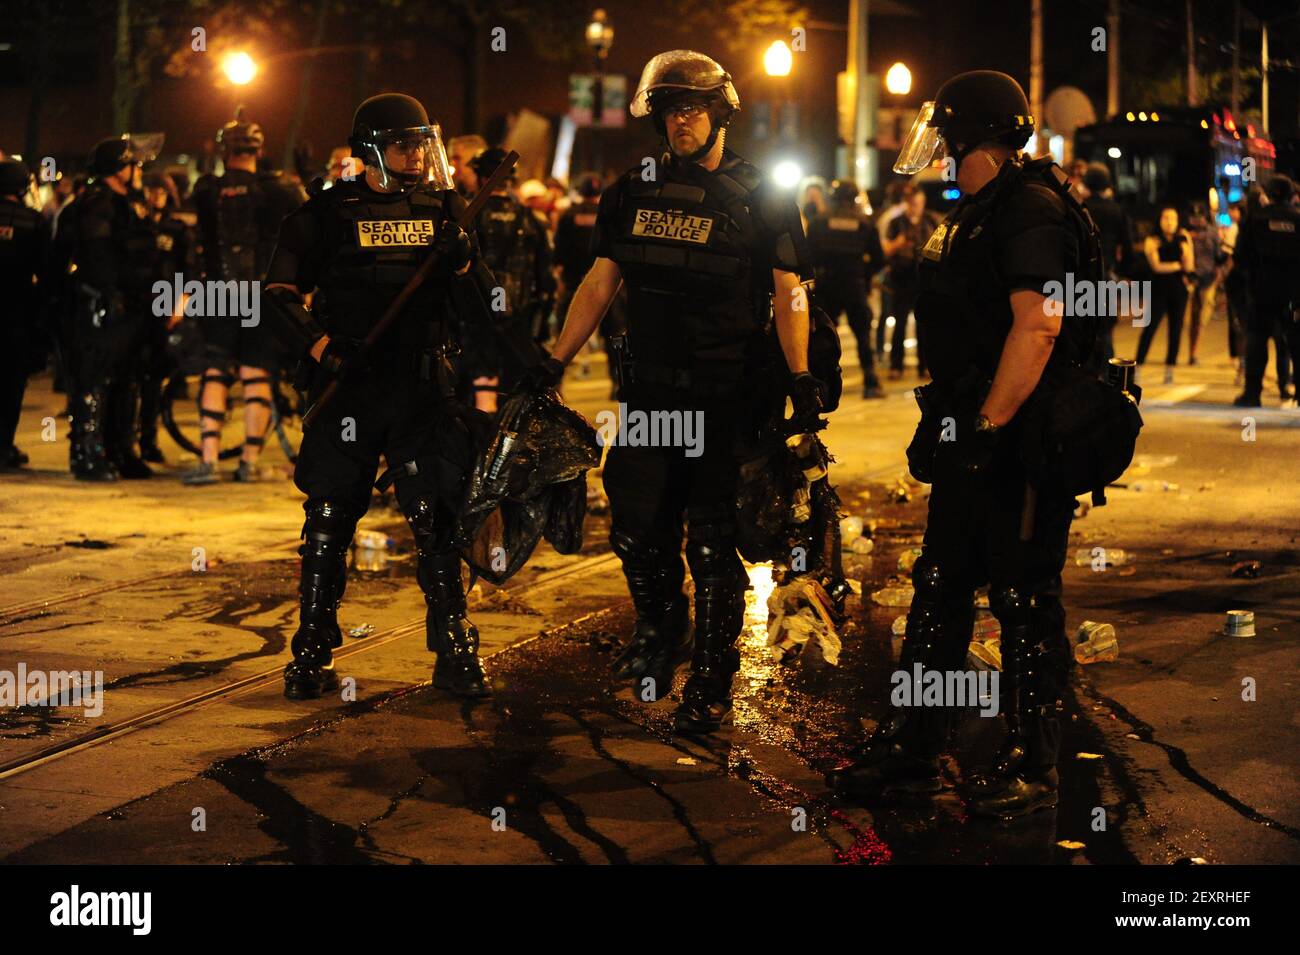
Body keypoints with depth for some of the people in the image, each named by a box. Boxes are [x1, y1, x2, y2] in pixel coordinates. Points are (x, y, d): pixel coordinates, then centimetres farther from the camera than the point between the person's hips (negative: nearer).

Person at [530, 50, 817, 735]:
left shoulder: (761, 198, -1)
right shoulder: (632, 193, 10)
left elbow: (789, 293, -4)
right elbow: (600, 283, 14)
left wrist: (801, 379, -15)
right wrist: (554, 363, 10)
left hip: (727, 397, -4)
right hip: (650, 390, 4)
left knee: (714, 542, 0)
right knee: (635, 527, 5)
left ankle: (712, 682, 10)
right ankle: (661, 631, 32)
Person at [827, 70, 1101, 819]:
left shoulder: (1031, 210, -17)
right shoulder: (980, 212, 16)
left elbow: (1038, 323, -28)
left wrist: (987, 423, -27)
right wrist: (946, 422, 22)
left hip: (1020, 441, -10)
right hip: (974, 436, 10)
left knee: (1026, 603, 0)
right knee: (940, 589, 13)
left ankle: (1032, 770, 10)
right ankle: (911, 751, 21)